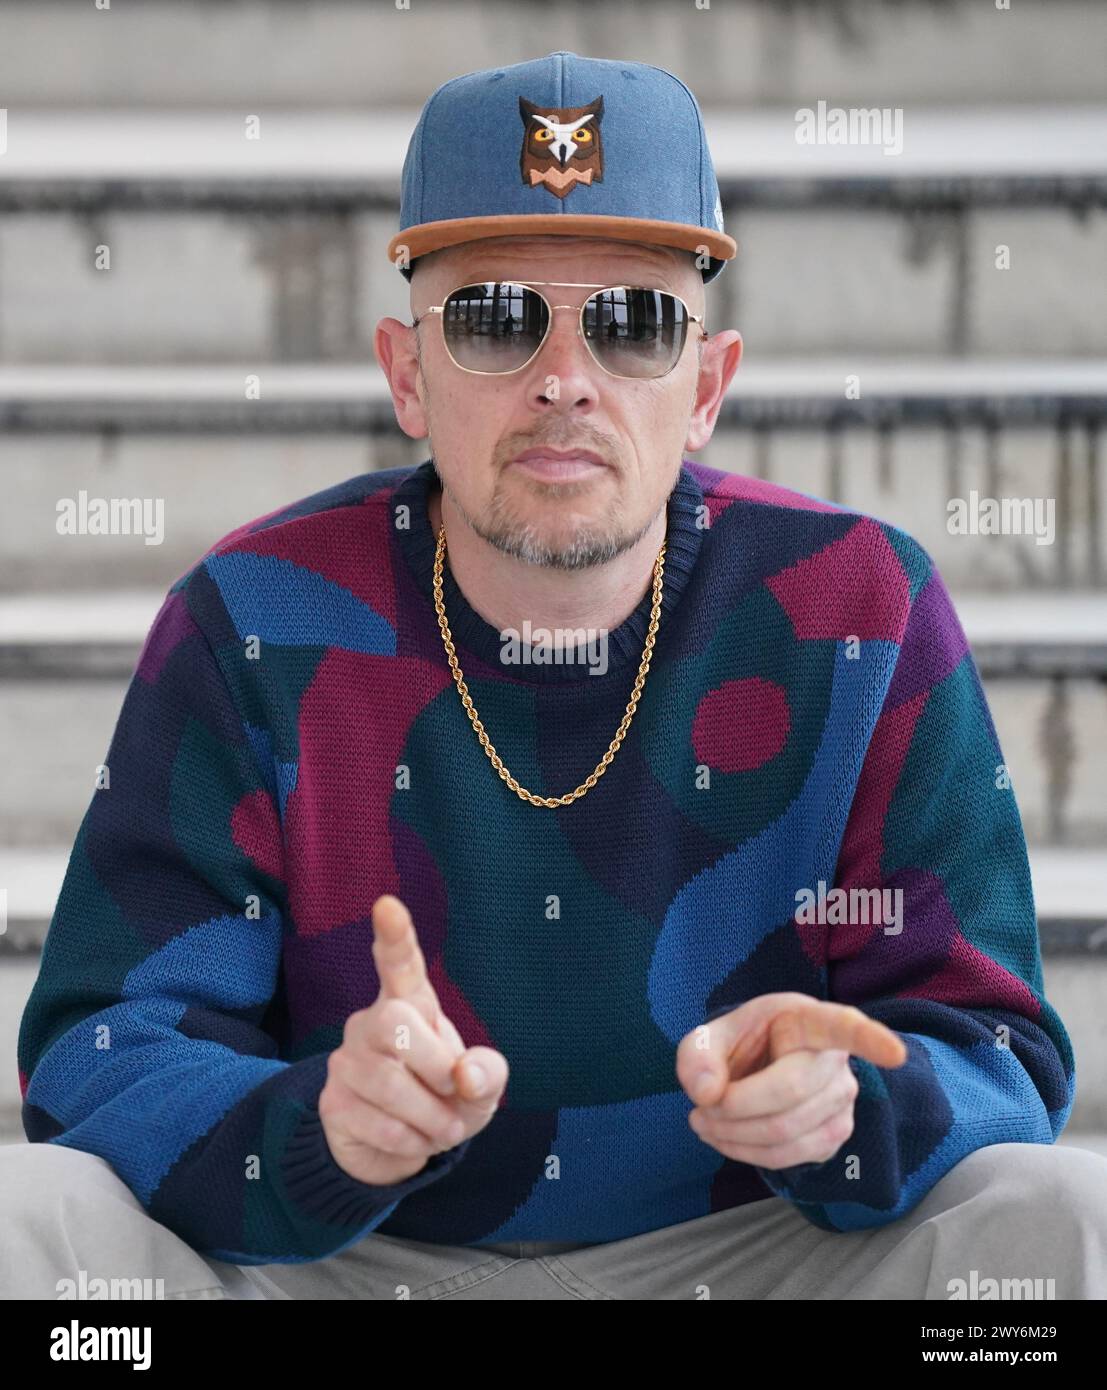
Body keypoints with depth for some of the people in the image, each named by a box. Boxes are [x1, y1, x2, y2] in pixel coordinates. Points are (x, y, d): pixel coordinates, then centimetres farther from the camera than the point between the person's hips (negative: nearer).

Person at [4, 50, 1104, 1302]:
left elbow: (992, 1049, -7)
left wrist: (841, 1100, -32)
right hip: (339, 1266, 0)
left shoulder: (861, 620, -6)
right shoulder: (255, 628, -8)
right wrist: (320, 1128, -36)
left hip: (740, 1249, 0)